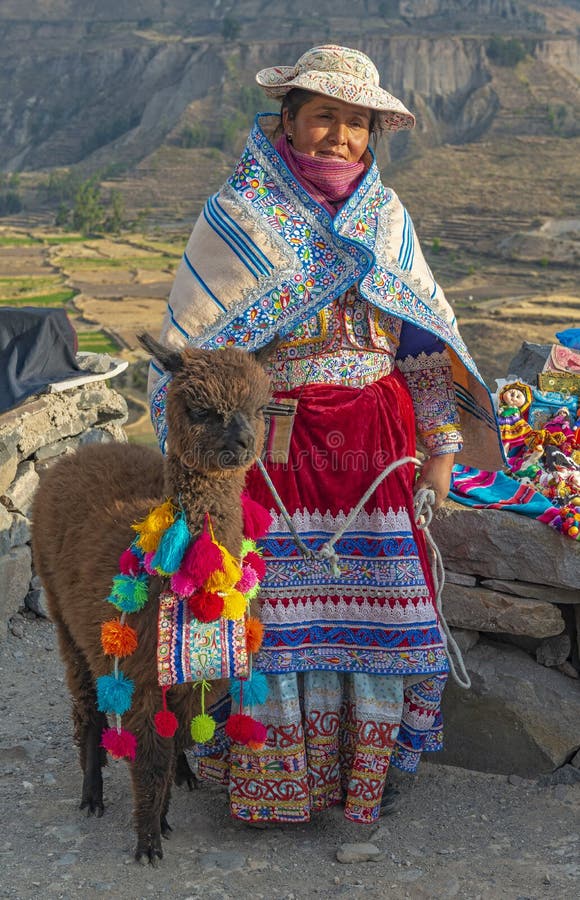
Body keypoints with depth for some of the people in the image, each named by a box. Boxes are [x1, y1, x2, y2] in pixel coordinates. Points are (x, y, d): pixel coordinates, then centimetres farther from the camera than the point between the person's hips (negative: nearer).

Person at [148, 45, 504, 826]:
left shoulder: (386, 216, 7)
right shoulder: (238, 214, -4)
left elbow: (429, 336, 10)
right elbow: (190, 342, -4)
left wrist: (442, 448, 7)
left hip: (373, 438, 3)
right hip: (271, 436, -3)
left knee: (375, 597, 7)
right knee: (273, 604, 3)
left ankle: (361, 766, 28)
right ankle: (271, 774, 24)